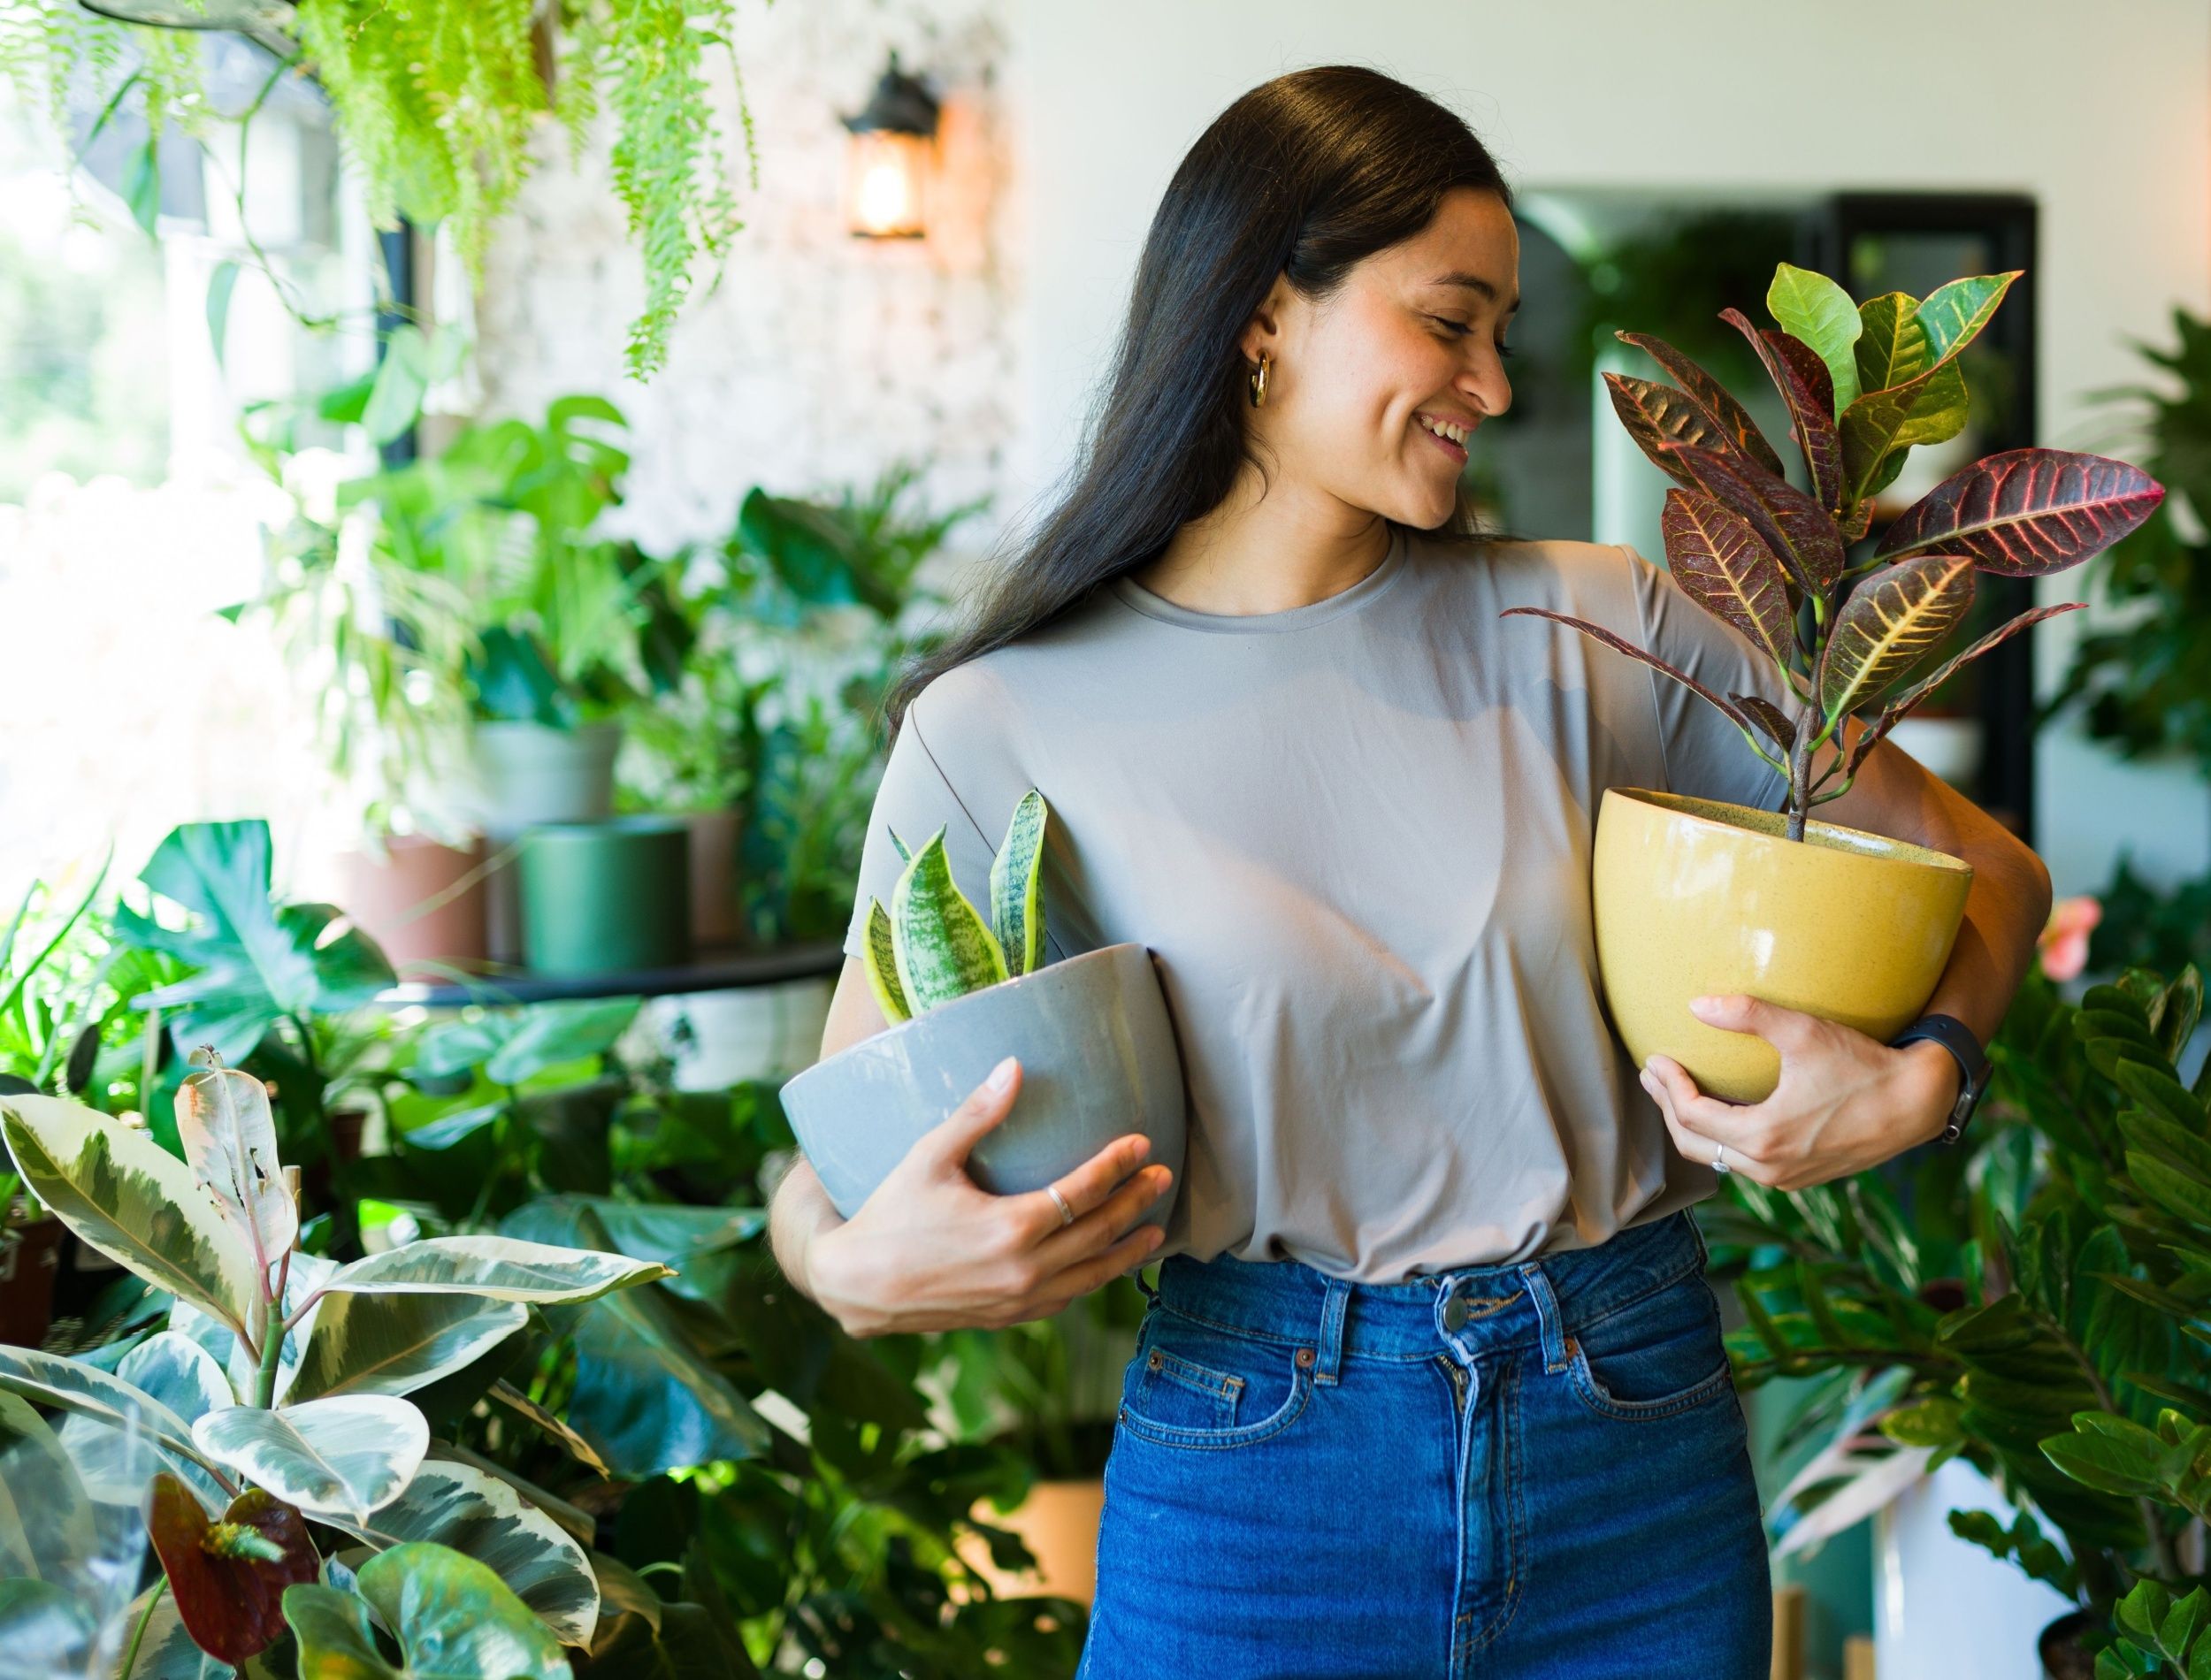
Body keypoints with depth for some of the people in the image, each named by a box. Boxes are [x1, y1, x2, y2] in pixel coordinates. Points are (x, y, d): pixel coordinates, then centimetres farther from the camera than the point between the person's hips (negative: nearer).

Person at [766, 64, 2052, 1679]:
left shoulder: (1592, 627, -1)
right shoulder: (1007, 730, -6)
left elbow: (1986, 866, 6)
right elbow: (826, 1157, -1)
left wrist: (1913, 1083, -14)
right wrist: (862, 1266, -24)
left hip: (1644, 1470, 2)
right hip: (1256, 1485, -2)